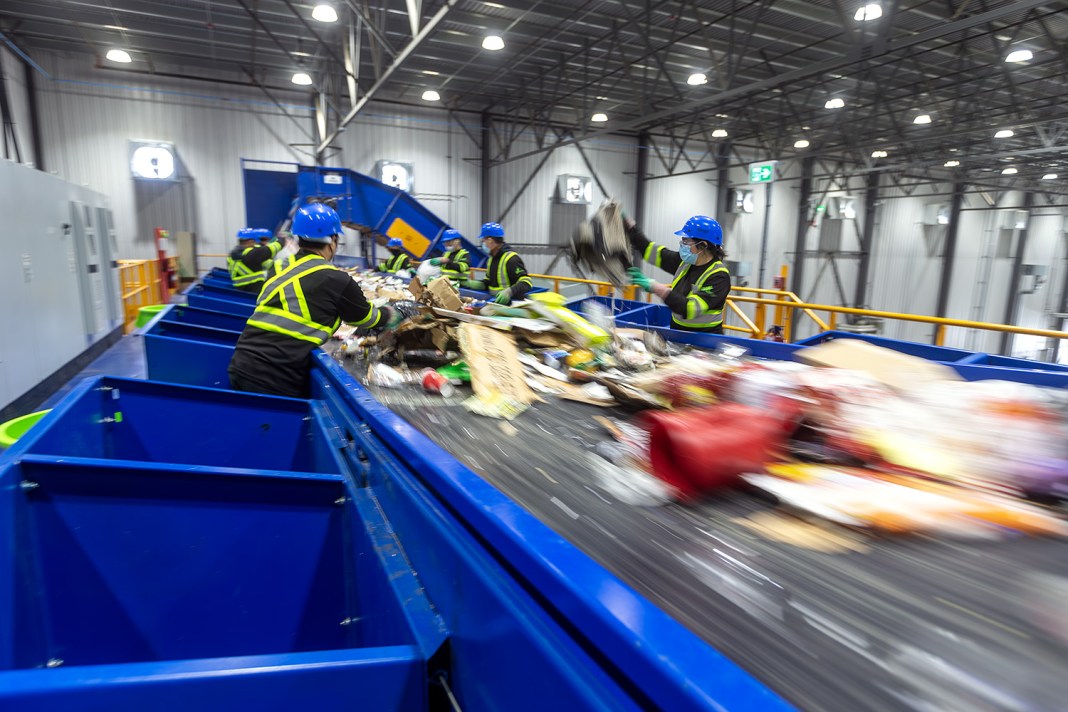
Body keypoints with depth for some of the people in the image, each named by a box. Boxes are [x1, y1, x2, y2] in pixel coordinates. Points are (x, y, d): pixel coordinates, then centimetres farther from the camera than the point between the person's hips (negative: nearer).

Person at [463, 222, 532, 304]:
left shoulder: (511, 259, -13)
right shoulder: (492, 258, 16)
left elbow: (526, 282, -21)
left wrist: (509, 291, -37)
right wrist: (474, 283, 7)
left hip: (512, 303, -8)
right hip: (495, 301, 8)